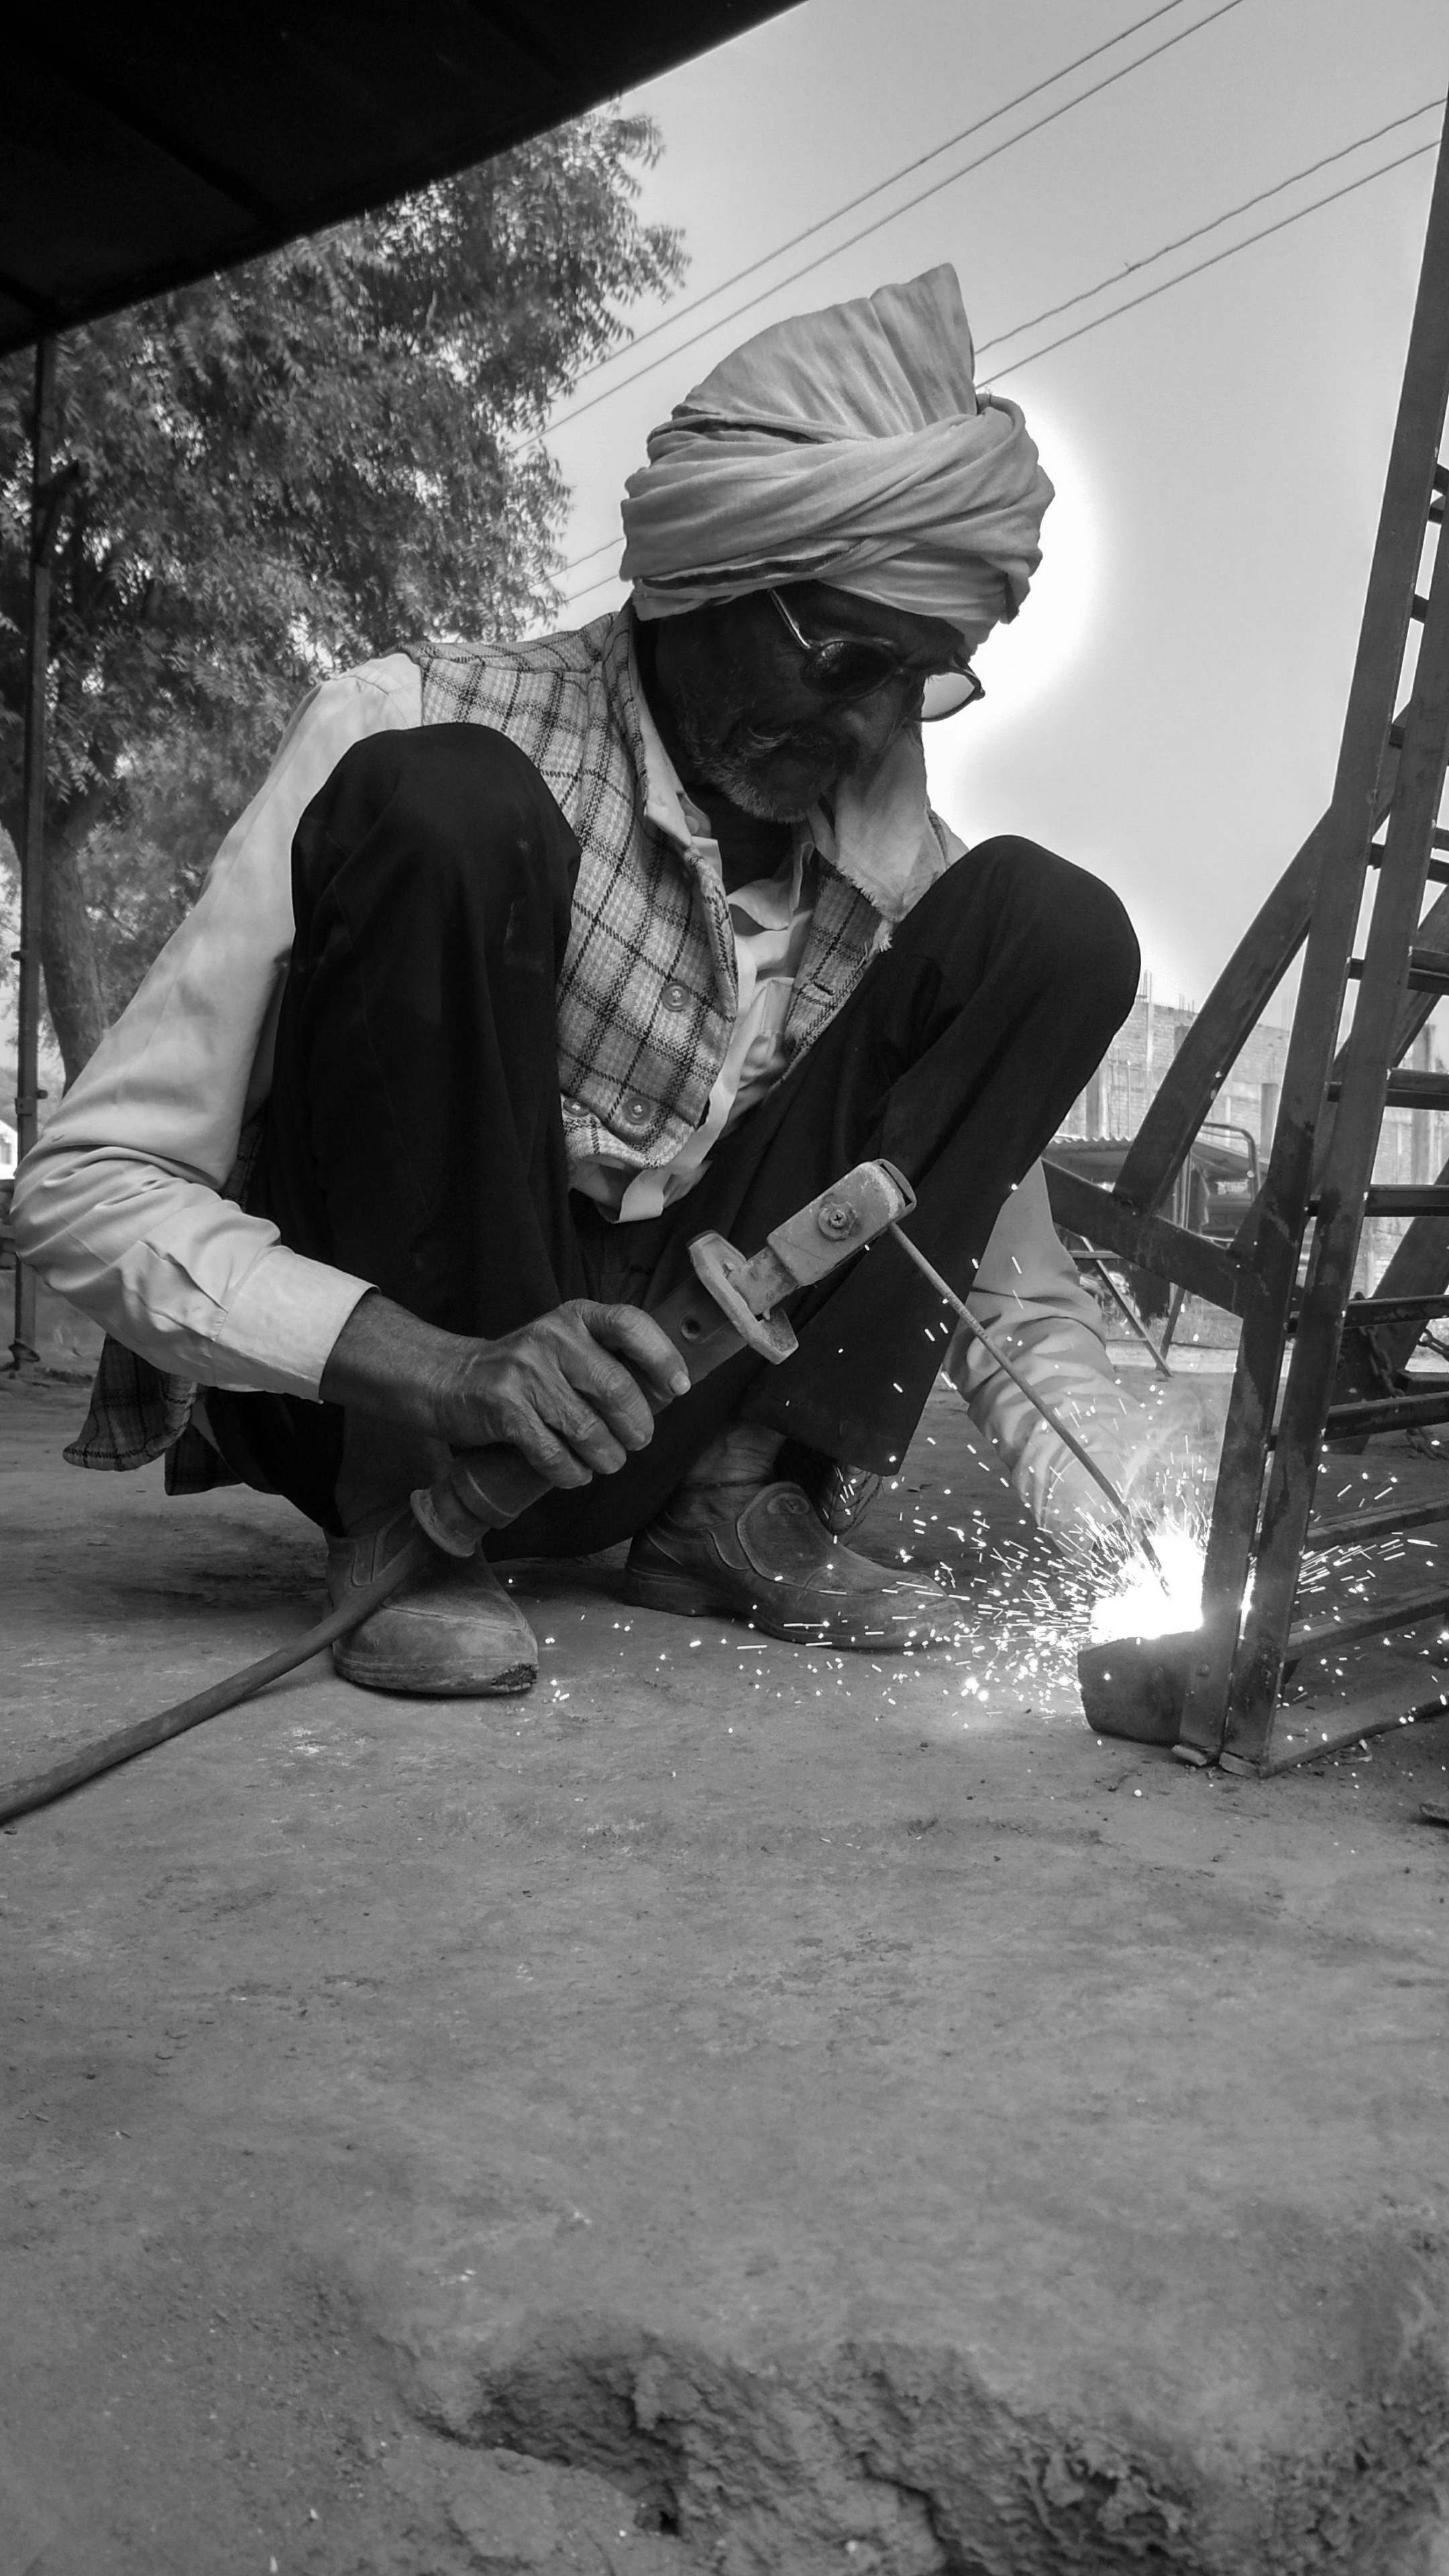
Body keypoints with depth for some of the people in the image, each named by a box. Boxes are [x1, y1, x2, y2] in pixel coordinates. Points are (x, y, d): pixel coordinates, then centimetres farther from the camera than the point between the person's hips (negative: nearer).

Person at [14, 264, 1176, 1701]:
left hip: (651, 1405, 4)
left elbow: (1020, 1307, 4)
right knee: (446, 806, -28)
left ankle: (744, 1502, -10)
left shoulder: (899, 865, -1)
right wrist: (443, 1368, -33)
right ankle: (404, 1530, -19)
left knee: (1048, 923, -7)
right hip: (369, 1396, -4)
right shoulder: (415, 727, -15)